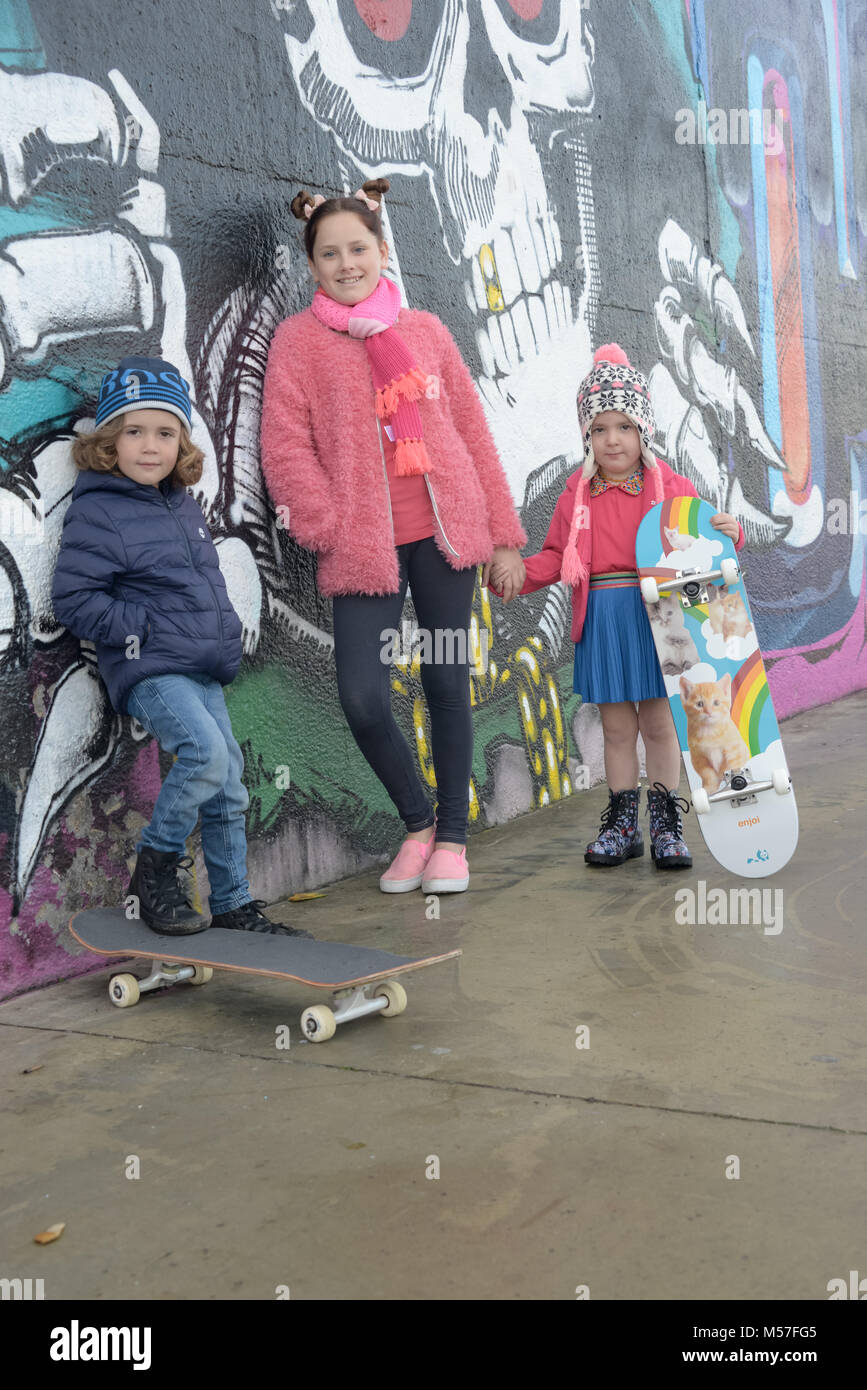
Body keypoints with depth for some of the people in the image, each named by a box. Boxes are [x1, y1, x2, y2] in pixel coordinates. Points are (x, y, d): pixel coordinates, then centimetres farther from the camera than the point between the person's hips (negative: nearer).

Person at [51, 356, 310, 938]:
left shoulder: (186, 506, 15)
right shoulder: (97, 513, -8)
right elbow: (73, 598, -13)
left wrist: (226, 633, 15)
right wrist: (141, 629, -17)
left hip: (203, 671, 8)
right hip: (149, 671, -8)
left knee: (228, 785, 8)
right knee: (206, 750, -28)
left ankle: (234, 905, 21)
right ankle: (154, 870, -9)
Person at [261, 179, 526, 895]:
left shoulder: (424, 330, 10)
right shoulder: (298, 339, 3)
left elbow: (473, 432, 12)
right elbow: (285, 448, -2)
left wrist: (504, 534, 9)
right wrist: (331, 528, -11)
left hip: (444, 535, 2)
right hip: (364, 546, -2)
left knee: (448, 685, 7)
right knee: (363, 699, -10)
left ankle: (453, 835, 24)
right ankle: (418, 820, 18)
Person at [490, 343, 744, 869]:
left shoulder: (670, 487, 2)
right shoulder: (577, 496, 9)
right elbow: (556, 556, 10)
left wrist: (729, 533, -19)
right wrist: (518, 573, -5)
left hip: (655, 614, -2)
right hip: (601, 620, 2)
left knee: (659, 723, 5)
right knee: (617, 727, 10)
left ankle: (667, 824, 16)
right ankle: (622, 823, 21)